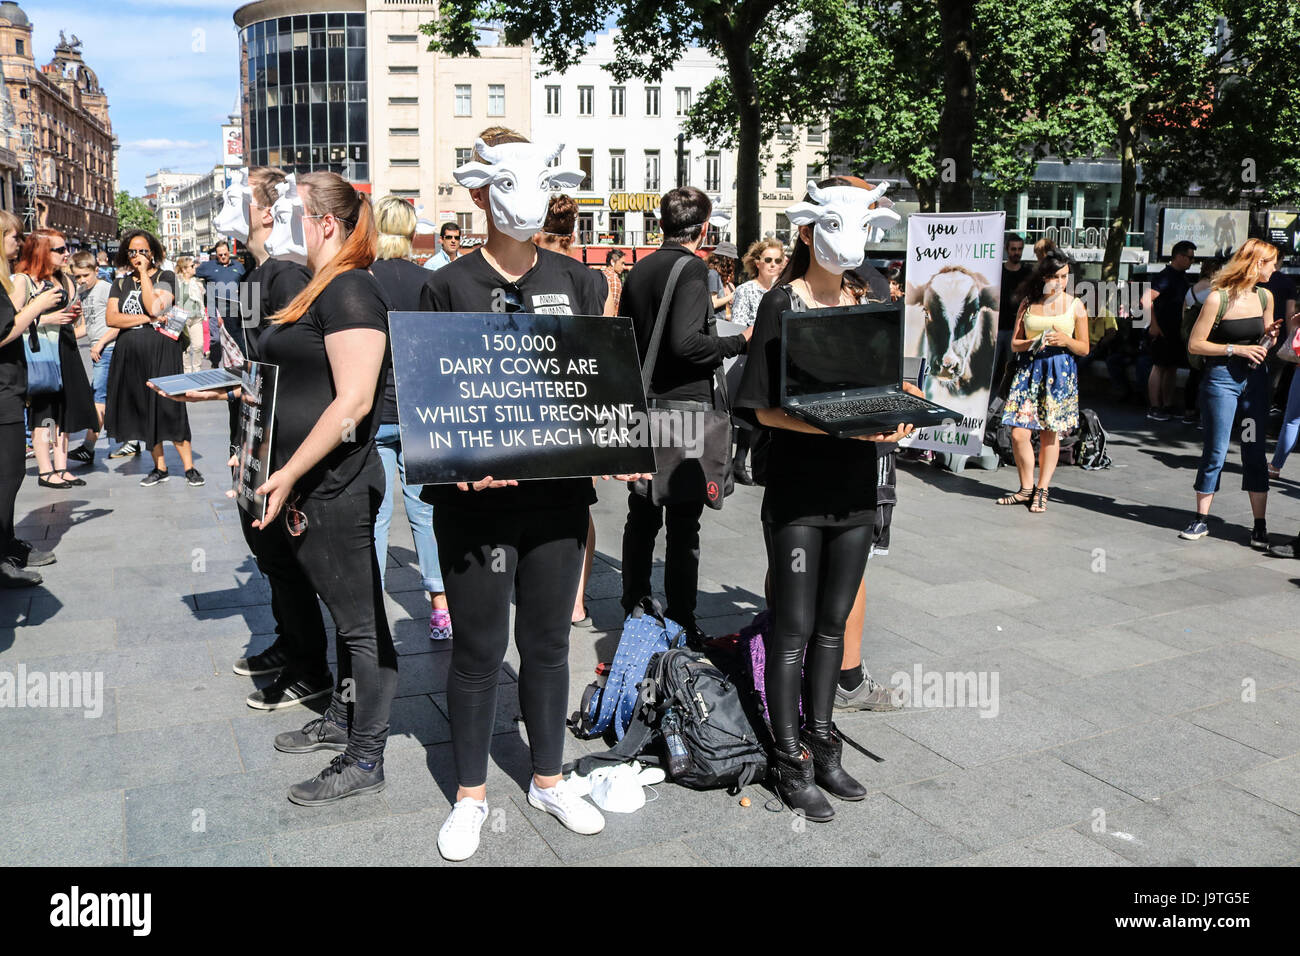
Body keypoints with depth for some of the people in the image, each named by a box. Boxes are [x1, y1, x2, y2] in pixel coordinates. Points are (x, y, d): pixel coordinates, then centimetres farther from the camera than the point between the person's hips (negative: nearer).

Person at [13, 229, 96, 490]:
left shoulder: (65, 279, 16)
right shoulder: (22, 280, -6)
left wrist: (73, 315, 5)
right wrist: (46, 319, -17)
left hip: (65, 352, 7)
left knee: (63, 411, 7)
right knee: (42, 413, -4)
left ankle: (61, 468, 12)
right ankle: (45, 471, 1)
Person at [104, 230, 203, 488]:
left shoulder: (165, 278, 2)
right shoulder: (120, 284, 14)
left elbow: (155, 307, -16)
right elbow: (111, 318, 1)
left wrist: (144, 273, -9)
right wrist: (146, 318, -9)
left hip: (161, 352, -5)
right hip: (130, 354, 5)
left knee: (169, 408, -9)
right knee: (143, 411, 7)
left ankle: (189, 467, -3)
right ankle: (160, 467, 16)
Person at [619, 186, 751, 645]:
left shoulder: (639, 269, 10)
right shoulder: (693, 268, -11)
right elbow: (685, 342, -21)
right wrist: (739, 341, -9)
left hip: (641, 405, 7)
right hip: (684, 405, -7)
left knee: (642, 513, 14)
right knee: (683, 521, -1)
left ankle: (634, 610, 24)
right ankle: (681, 624, 6)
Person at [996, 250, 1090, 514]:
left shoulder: (1075, 305, 3)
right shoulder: (1028, 303, 6)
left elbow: (1084, 348, 5)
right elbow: (1014, 344, 8)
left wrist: (1066, 340, -14)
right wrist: (1033, 343, -12)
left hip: (1060, 371, -1)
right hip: (1029, 368, 1)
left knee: (1049, 434, 3)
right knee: (1018, 433, -6)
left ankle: (1042, 491, 15)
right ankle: (1026, 489, 12)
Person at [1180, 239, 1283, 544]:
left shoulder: (1265, 297, 8)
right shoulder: (1218, 298, -10)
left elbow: (1264, 341, 21)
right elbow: (1194, 344, -10)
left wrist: (1270, 336, -1)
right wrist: (1235, 349, -16)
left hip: (1256, 377, 5)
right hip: (1221, 378, -5)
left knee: (1255, 452, 5)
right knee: (1215, 451, -1)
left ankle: (1260, 526, 11)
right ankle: (1201, 519, 12)